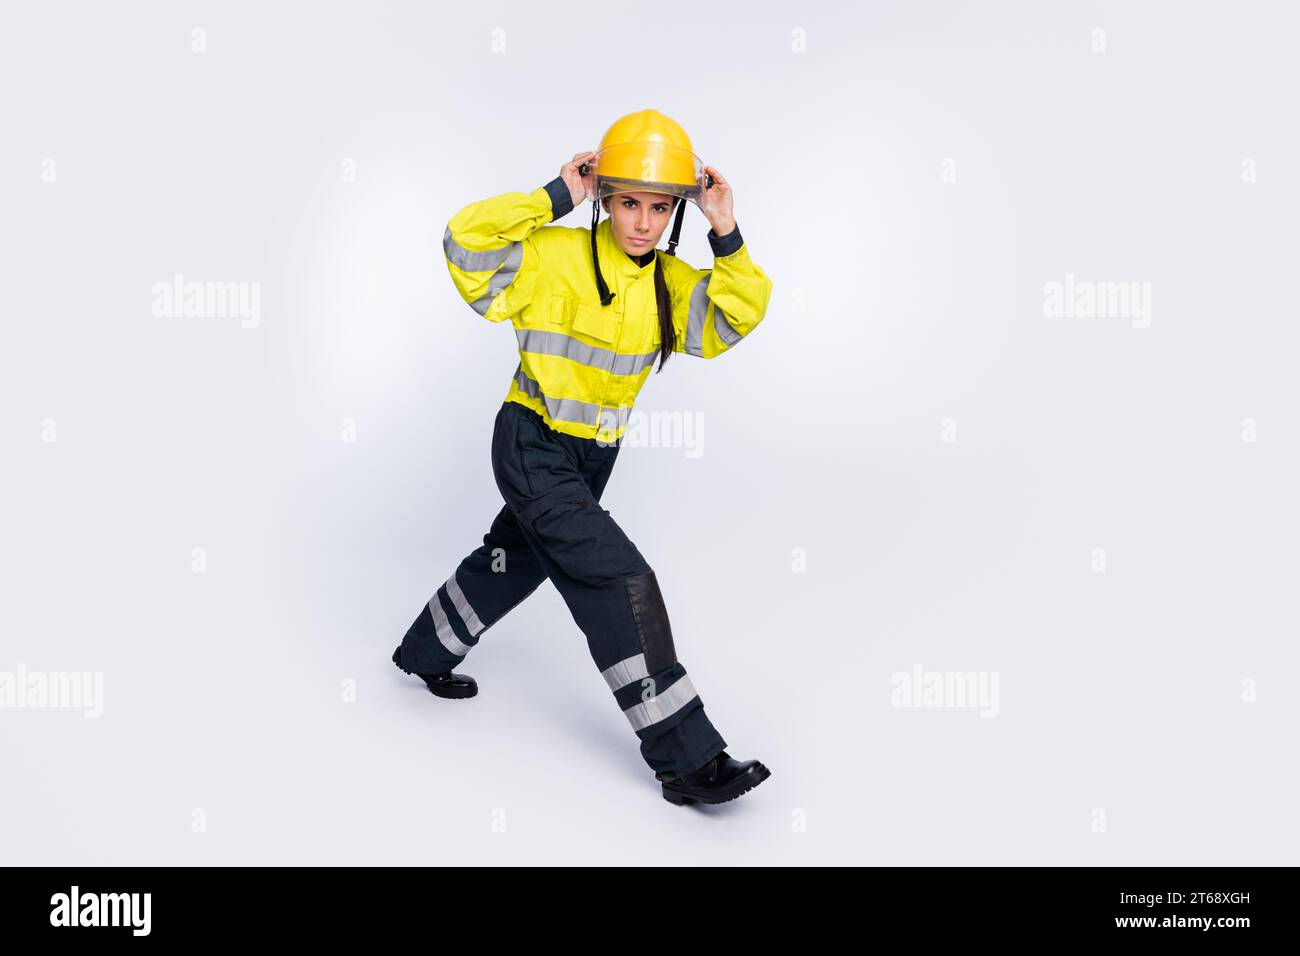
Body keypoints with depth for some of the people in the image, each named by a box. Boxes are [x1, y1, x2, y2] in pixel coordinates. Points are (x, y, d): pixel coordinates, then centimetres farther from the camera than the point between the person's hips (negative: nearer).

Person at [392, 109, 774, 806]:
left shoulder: (671, 283, 1)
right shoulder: (556, 258, -16)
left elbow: (740, 315, -6)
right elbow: (467, 242, -24)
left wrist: (726, 237, -18)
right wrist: (554, 198, -27)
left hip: (591, 458, 8)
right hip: (533, 450, -8)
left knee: (515, 562, 26)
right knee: (621, 582, -16)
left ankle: (425, 652, 53)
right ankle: (685, 756, -10)